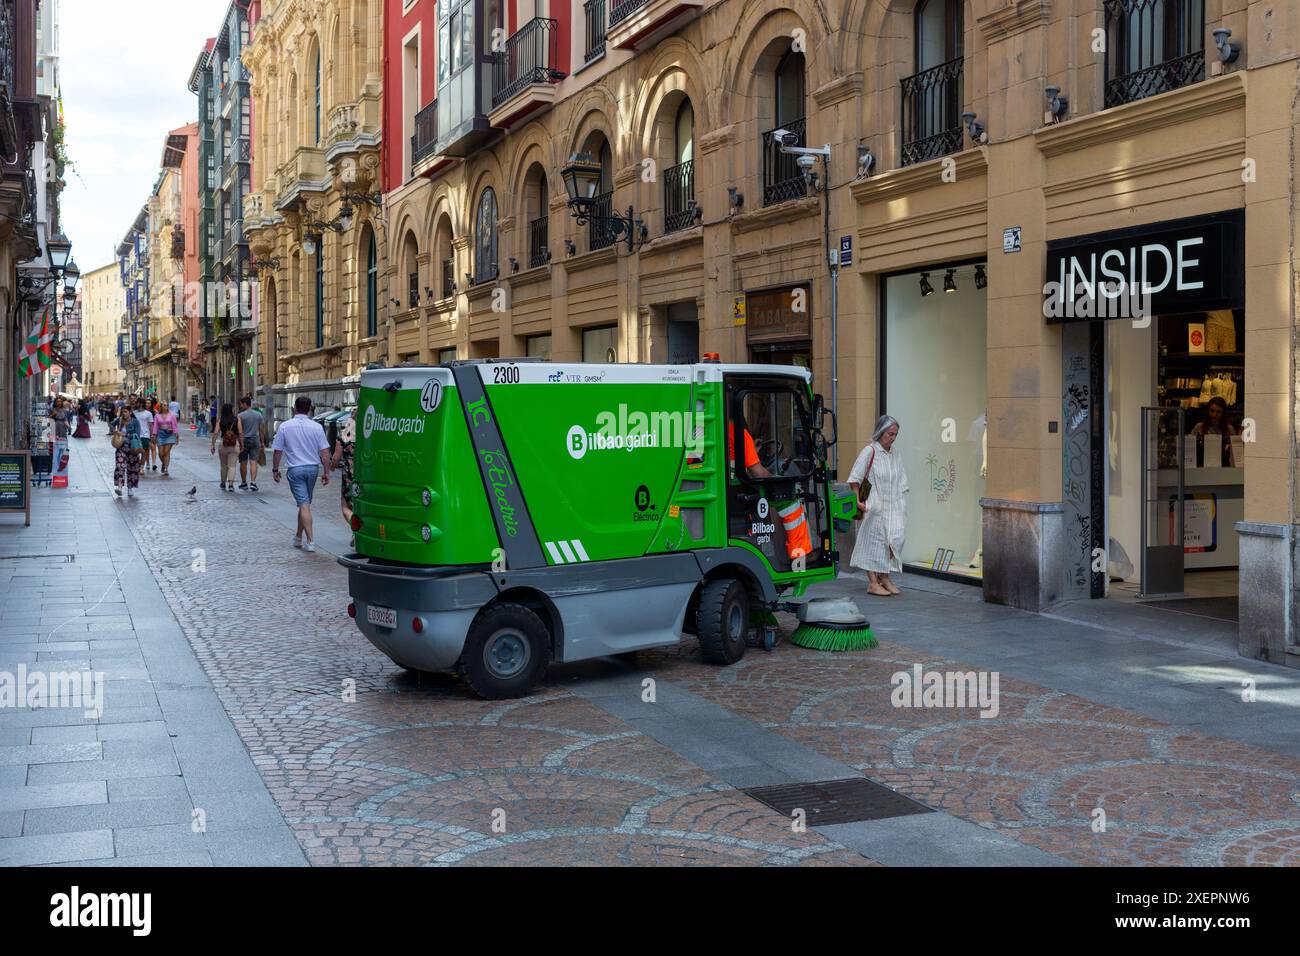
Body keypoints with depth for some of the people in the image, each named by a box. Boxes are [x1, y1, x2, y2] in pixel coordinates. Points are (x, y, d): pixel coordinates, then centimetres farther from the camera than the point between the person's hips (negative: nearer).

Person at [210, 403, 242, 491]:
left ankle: (223, 484, 28)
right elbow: (240, 433, -6)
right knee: (232, 466, -1)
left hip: (223, 445, 2)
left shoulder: (220, 420, 0)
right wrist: (242, 445, 2)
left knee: (223, 465, 17)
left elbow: (215, 433, -6)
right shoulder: (236, 419, -3)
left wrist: (213, 445, -1)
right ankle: (231, 484, -13)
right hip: (234, 445, -2)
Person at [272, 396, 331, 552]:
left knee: (304, 504, -5)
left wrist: (275, 470, 11)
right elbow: (325, 452, -4)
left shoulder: (285, 426, -4)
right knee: (305, 503, 17)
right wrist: (326, 472, 4)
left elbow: (278, 451, -1)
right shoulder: (317, 427, -3)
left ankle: (310, 541, -12)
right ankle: (298, 538, 28)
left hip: (295, 469, -2)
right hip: (313, 468, 2)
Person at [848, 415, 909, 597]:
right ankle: (873, 583, 4)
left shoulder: (896, 455, 13)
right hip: (875, 507, -5)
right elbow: (854, 479, -9)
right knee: (874, 540, -1)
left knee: (895, 539, -2)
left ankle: (885, 577, 13)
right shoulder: (870, 451, -6)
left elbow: (902, 483, 18)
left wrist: (900, 504, 8)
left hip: (894, 507, 5)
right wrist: (858, 501, -13)